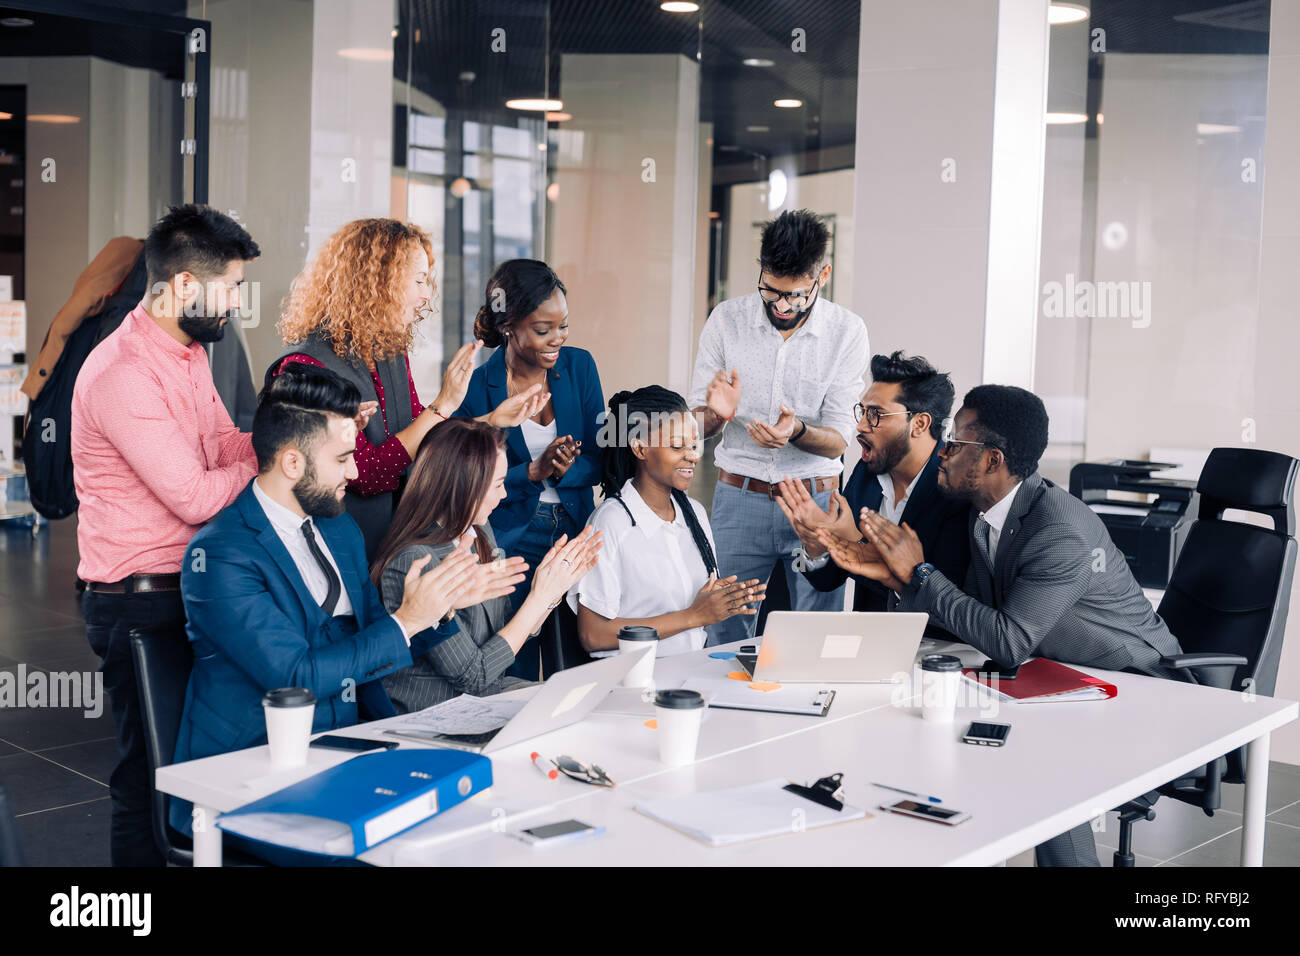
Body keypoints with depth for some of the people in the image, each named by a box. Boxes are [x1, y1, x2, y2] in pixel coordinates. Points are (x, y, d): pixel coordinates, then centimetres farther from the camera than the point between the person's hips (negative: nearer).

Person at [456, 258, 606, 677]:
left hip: (575, 535, 3)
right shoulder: (477, 388, -9)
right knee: (514, 679, 2)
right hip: (507, 544, -3)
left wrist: (565, 470, -18)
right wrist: (534, 472, -20)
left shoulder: (579, 366, 1)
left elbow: (599, 461, 2)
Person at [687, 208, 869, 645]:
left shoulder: (847, 331, -5)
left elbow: (837, 440, -5)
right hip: (739, 498, 1)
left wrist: (796, 431, -26)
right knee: (725, 640, 2)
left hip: (816, 499, 0)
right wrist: (717, 414, -21)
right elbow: (697, 424, 2)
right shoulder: (726, 319, -2)